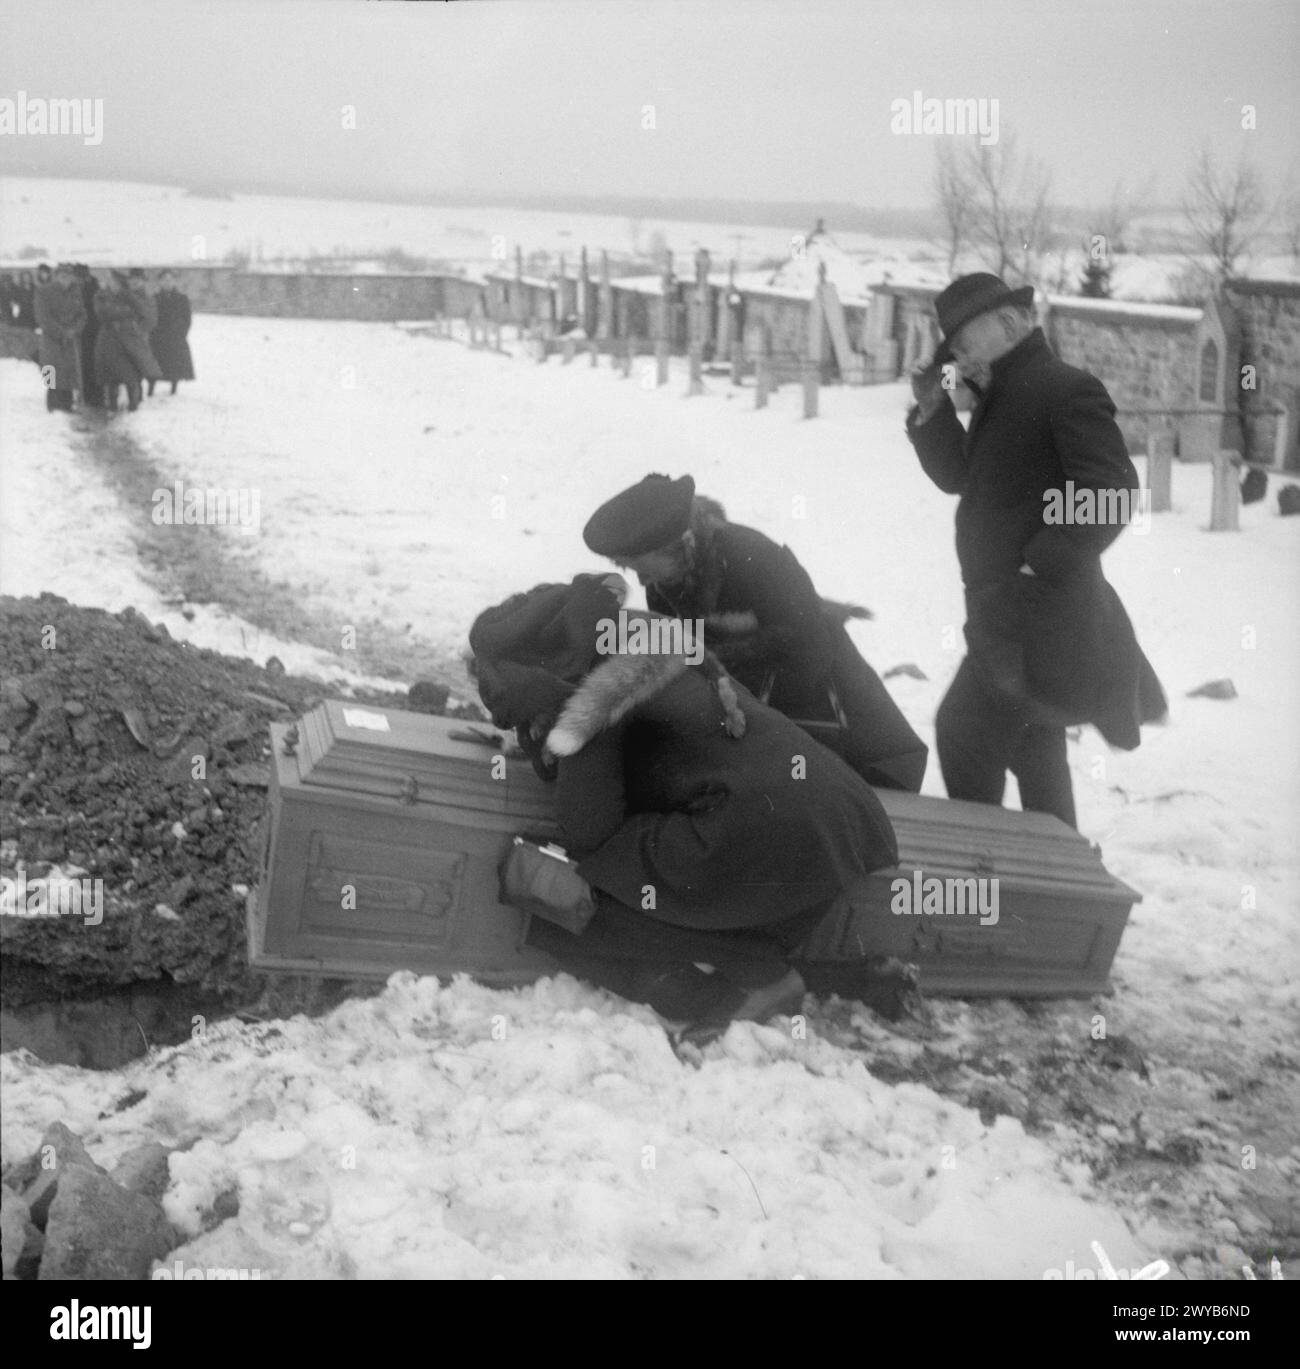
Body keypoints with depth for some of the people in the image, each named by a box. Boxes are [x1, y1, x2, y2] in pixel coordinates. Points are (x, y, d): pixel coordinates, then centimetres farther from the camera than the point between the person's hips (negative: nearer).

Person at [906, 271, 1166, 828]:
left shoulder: (1065, 390, -14)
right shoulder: (1001, 398, 14)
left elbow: (1113, 492, -21)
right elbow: (957, 476, 19)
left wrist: (1039, 566, -24)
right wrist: (932, 412, 3)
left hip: (1040, 615, -10)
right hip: (1007, 613, 10)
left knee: (964, 731, -11)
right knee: (1031, 743, 18)